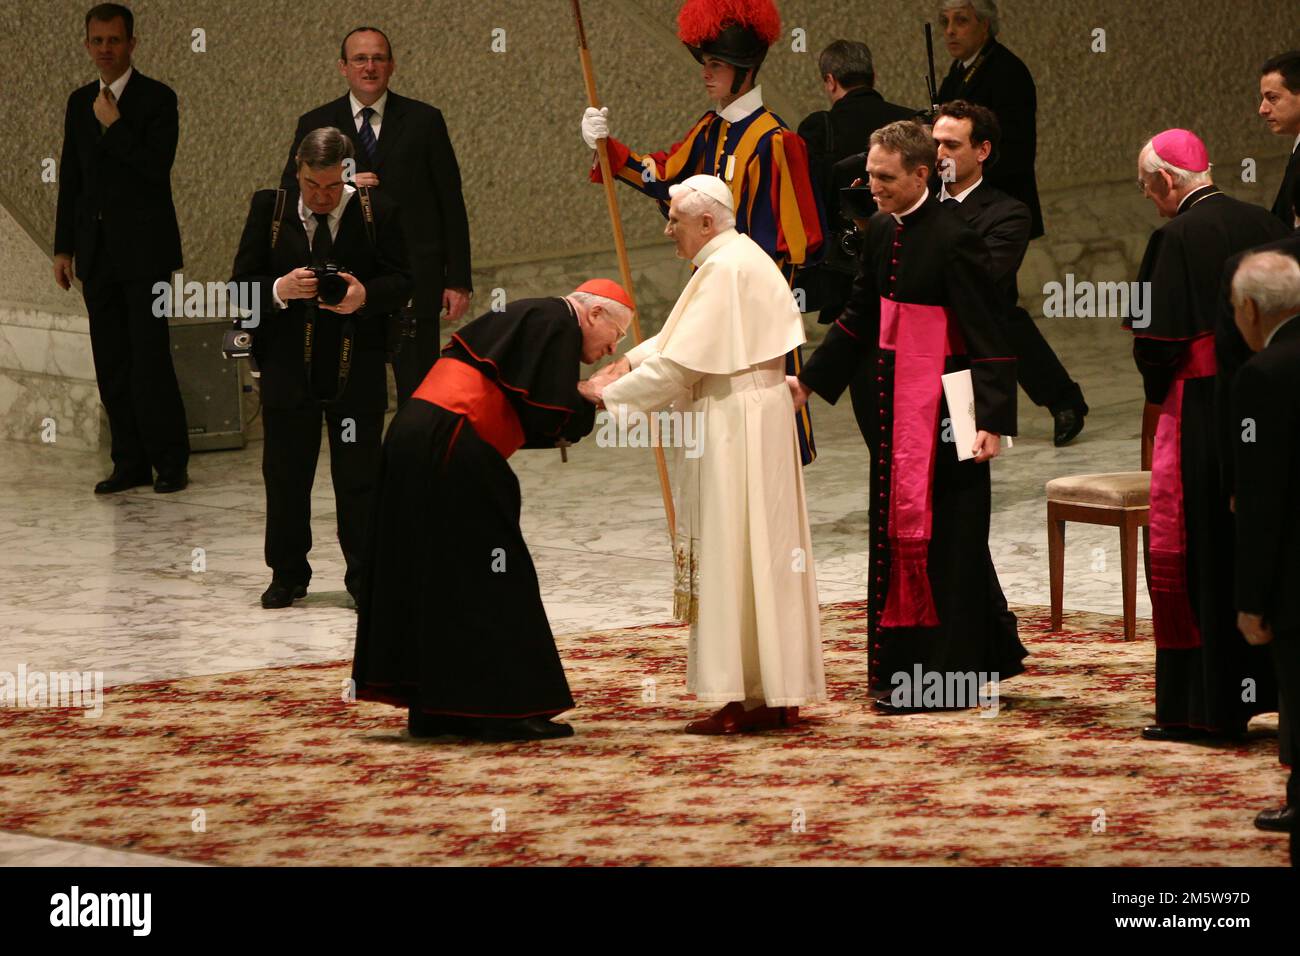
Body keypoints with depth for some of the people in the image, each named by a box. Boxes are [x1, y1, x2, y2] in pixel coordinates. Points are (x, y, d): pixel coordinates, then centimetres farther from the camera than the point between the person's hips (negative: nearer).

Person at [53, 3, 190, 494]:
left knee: (151, 357, -9)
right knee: (111, 362, 6)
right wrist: (64, 247, 12)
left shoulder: (157, 99, -4)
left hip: (144, 247, -6)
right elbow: (70, 178, 15)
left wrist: (113, 126, -15)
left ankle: (171, 462, -4)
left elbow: (157, 167, -14)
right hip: (97, 250, 6)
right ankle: (130, 463, 10)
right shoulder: (80, 103, 13)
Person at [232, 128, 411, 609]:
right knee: (285, 474, 8)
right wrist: (280, 289, -21)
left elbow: (401, 282, -1)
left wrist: (365, 295, -21)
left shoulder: (377, 212, -1)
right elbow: (242, 284, 0)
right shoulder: (269, 209, 2)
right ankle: (288, 574, 19)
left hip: (357, 369, -1)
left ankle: (364, 575, 11)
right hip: (287, 367, 1)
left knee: (358, 476, 2)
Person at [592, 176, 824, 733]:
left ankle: (737, 701, -6)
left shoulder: (722, 271, -17)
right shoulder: (747, 260, 14)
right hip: (763, 418, 10)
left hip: (732, 428, -10)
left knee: (730, 557, -7)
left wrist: (609, 395, -9)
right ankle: (781, 694, 14)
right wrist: (631, 360, 6)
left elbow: (680, 363, -18)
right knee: (769, 553, 11)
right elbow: (686, 335, 19)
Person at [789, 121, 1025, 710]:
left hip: (941, 410, -9)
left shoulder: (953, 240, -17)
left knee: (942, 534, -4)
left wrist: (992, 420, -25)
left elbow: (987, 335, -19)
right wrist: (809, 381, 22)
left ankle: (943, 675, 1)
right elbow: (860, 317, 20)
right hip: (894, 403, 9)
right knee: (896, 527, 14)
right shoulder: (882, 231, 7)